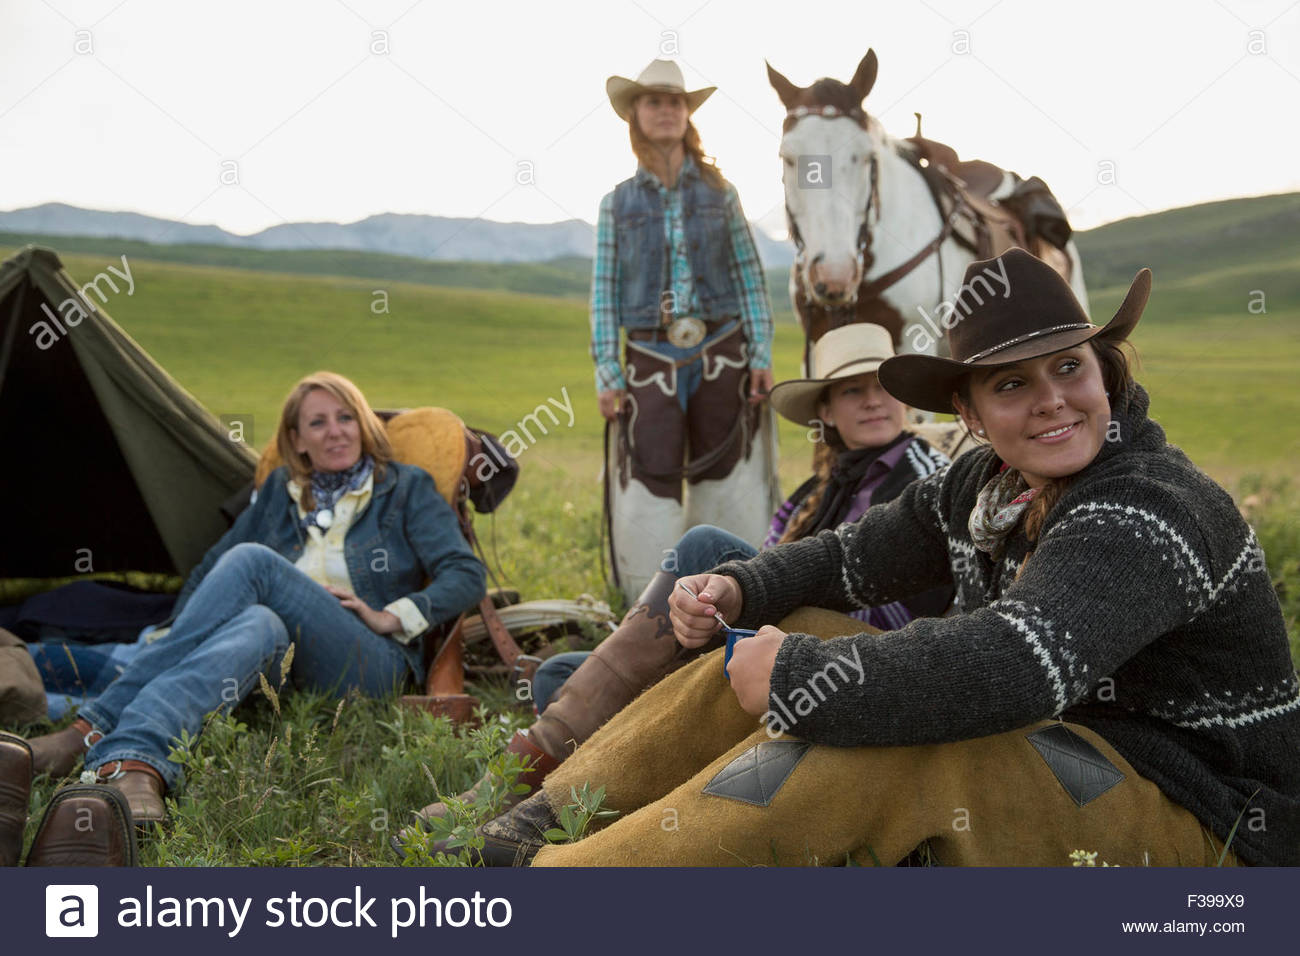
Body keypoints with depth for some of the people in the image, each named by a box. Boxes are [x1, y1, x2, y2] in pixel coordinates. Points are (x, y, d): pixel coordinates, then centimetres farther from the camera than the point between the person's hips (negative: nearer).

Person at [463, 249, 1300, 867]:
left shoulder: (1147, 513, -25)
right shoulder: (984, 488, 1)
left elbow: (1015, 668, -40)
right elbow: (854, 557, 13)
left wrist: (795, 679, -31)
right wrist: (739, 590, -7)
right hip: (1070, 757, 9)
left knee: (883, 730, -32)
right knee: (797, 634, 0)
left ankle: (546, 880, -22)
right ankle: (534, 823, 2)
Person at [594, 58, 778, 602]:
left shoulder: (719, 193, 7)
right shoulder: (618, 203, 5)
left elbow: (750, 276, 6)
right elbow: (603, 292, 4)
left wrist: (761, 352, -1)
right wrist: (606, 371, -3)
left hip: (720, 350, 1)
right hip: (651, 354, -1)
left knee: (724, 475, 6)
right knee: (651, 477, -4)